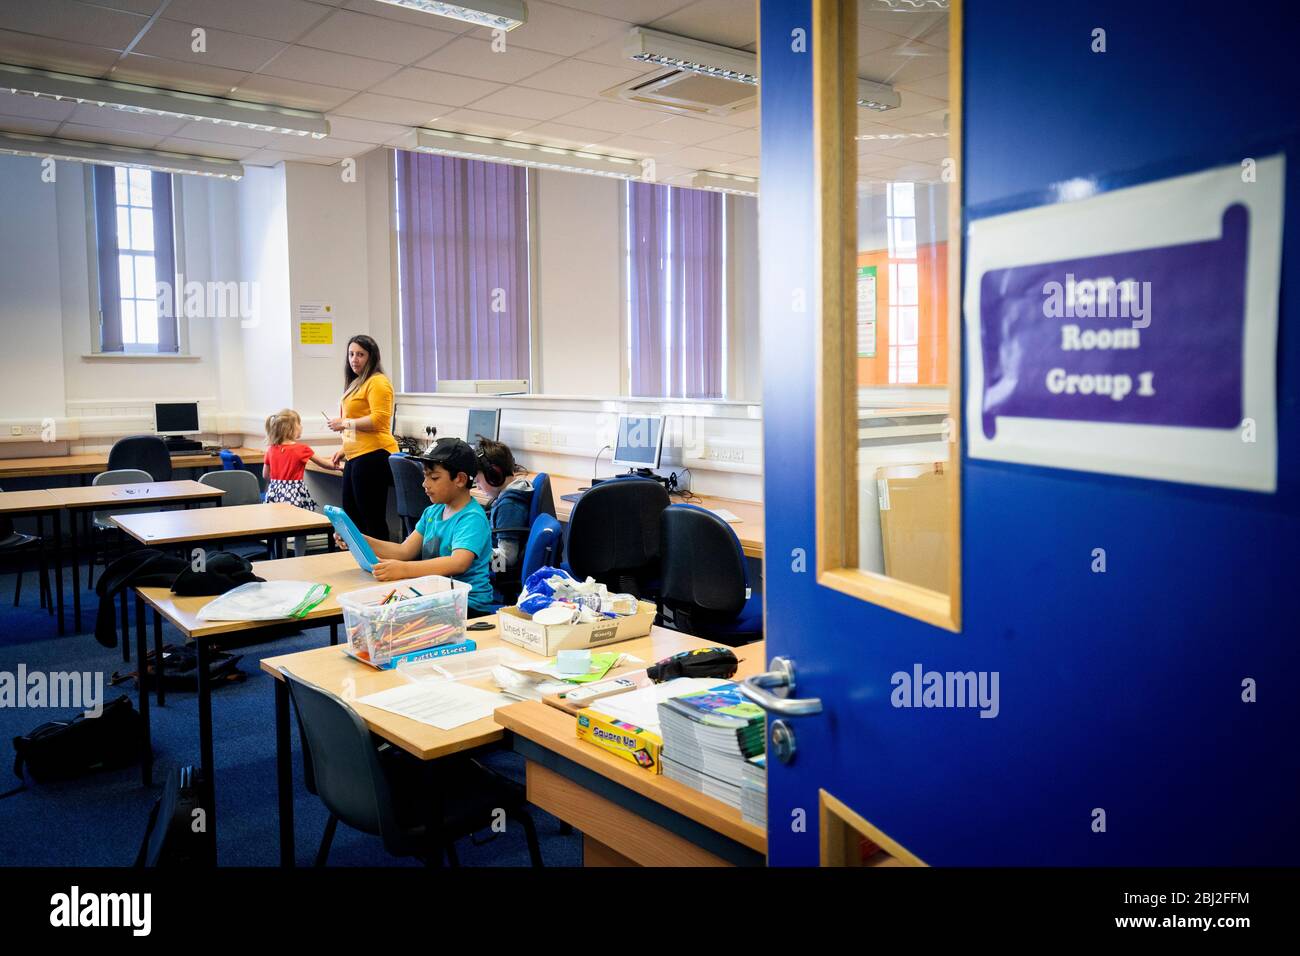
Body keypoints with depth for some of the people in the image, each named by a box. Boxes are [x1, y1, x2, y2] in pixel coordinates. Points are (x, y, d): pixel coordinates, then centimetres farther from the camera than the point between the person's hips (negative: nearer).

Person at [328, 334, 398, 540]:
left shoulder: (377, 382, -11)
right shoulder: (357, 383, 20)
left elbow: (378, 420, -21)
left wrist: (345, 423, -14)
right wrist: (344, 448, 23)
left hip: (372, 455, -11)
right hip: (356, 456, 11)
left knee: (372, 518, -6)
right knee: (350, 514, 18)